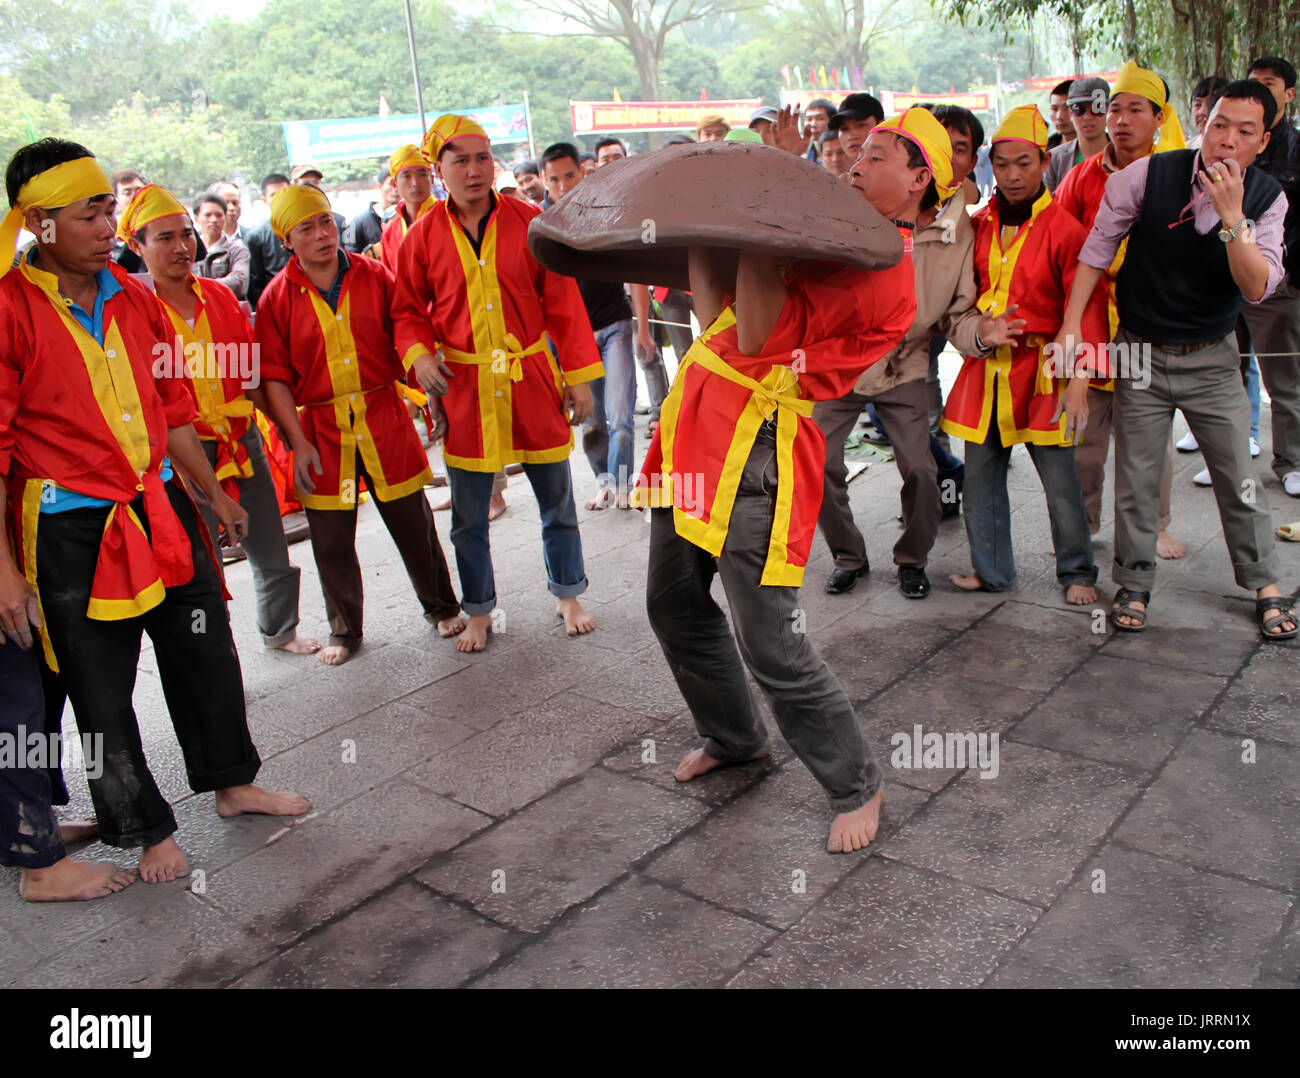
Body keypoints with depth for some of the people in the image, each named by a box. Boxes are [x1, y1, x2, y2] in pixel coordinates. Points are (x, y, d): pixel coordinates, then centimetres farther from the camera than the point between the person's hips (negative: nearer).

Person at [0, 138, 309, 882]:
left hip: (162, 509, 6)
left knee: (206, 651, 15)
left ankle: (233, 783, 36)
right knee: (101, 691, 7)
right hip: (72, 533, -6)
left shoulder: (134, 298, 6)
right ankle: (147, 830, 25)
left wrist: (214, 493, 20)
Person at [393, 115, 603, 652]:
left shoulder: (530, 222, -2)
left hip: (533, 381, 0)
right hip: (464, 388, 1)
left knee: (557, 503, 11)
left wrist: (579, 376, -1)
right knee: (469, 517, 9)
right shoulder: (423, 236, 0)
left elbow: (562, 302, 1)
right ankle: (479, 613, 27)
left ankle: (568, 596, 32)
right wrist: (419, 355, -11)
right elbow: (408, 311, 9)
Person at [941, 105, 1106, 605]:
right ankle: (990, 569, 25)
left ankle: (1077, 573, 18)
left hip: (1040, 371, -5)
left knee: (1060, 479, 1)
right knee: (980, 475, 10)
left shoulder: (1064, 229, -7)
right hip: (984, 367, 5)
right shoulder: (979, 225, 8)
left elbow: (1086, 308, -9)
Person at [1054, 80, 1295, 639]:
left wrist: (1231, 216, -28)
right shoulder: (1148, 175, -12)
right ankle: (1133, 585, 20)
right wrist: (1071, 327, -10)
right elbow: (1096, 248, -5)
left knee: (1240, 477, 4)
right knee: (1135, 478, 3)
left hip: (1212, 359, 1)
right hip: (1141, 353, -1)